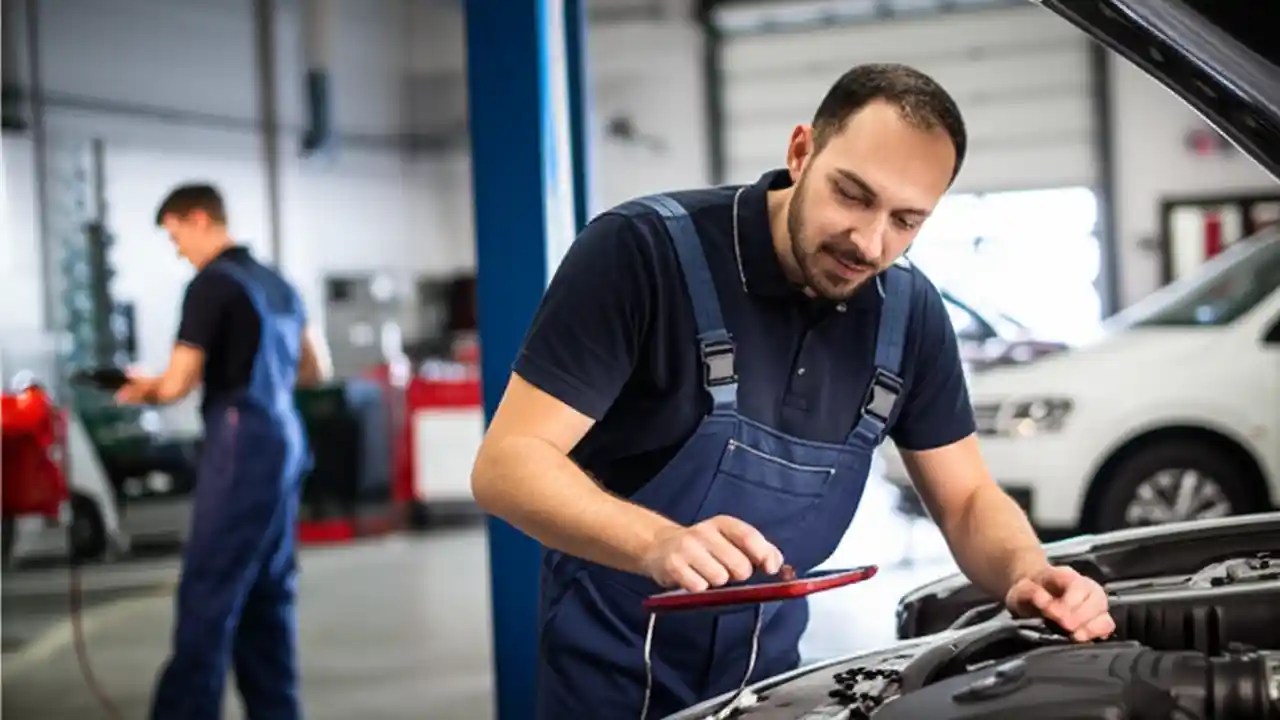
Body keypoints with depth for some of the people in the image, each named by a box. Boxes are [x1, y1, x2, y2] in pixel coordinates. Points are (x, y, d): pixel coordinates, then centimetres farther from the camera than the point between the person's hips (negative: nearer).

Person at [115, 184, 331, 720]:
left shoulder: (212, 284, -9)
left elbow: (177, 385, -13)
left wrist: (143, 391, 8)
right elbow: (317, 370, 23)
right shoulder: (276, 283, 15)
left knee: (207, 594, -6)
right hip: (285, 442, 8)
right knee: (268, 592, 12)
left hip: (242, 445, -8)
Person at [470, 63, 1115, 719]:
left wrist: (1027, 576, -22)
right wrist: (661, 544, -45)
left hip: (768, 666, 5)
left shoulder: (910, 312, -6)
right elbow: (507, 463, -27)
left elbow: (968, 499, 1)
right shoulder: (644, 250, -23)